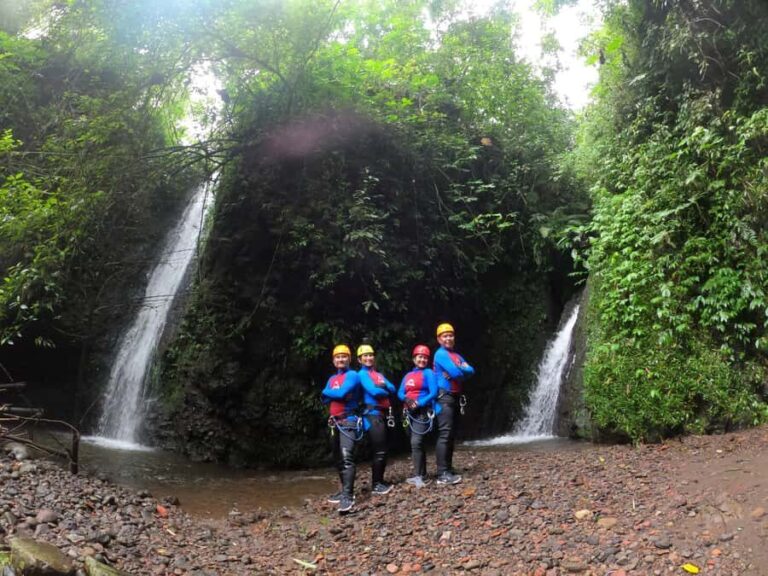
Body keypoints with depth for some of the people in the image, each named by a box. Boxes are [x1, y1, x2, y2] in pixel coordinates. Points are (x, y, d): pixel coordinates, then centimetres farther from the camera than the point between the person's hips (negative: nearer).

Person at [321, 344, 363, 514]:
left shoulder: (352, 375, -4)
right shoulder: (332, 379, 19)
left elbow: (342, 393, -18)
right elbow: (325, 399, 8)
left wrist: (328, 392, 0)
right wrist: (337, 395, -10)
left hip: (349, 421, -9)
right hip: (335, 422, 9)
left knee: (347, 458, -20)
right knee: (339, 459, 14)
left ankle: (348, 497, -27)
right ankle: (346, 491, 26)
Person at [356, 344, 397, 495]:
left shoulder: (379, 374, 20)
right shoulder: (362, 374, -4)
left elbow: (392, 389, 7)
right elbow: (373, 391, -18)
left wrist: (383, 385, -12)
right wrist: (385, 392, 0)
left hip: (384, 413, 8)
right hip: (373, 414, -8)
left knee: (383, 450, 12)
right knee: (379, 450, -10)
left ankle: (380, 481, 20)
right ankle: (375, 485, -5)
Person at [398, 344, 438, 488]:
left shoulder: (428, 373, -1)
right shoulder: (408, 376, 16)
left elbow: (433, 393, -11)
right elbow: (400, 393, 8)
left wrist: (419, 403, -21)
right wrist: (406, 399, -15)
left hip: (422, 412, -7)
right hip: (409, 412, 7)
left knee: (416, 442, -19)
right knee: (416, 444, 11)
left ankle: (418, 476, -18)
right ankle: (422, 475, 20)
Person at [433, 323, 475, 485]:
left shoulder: (457, 356, 20)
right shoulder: (441, 354, -8)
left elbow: (471, 370, 7)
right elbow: (456, 372, -19)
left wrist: (459, 370, -11)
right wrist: (462, 370, 1)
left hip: (455, 398, 10)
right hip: (445, 398, -10)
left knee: (451, 435, 11)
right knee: (444, 434, -15)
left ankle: (448, 469, 18)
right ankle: (442, 474, -19)